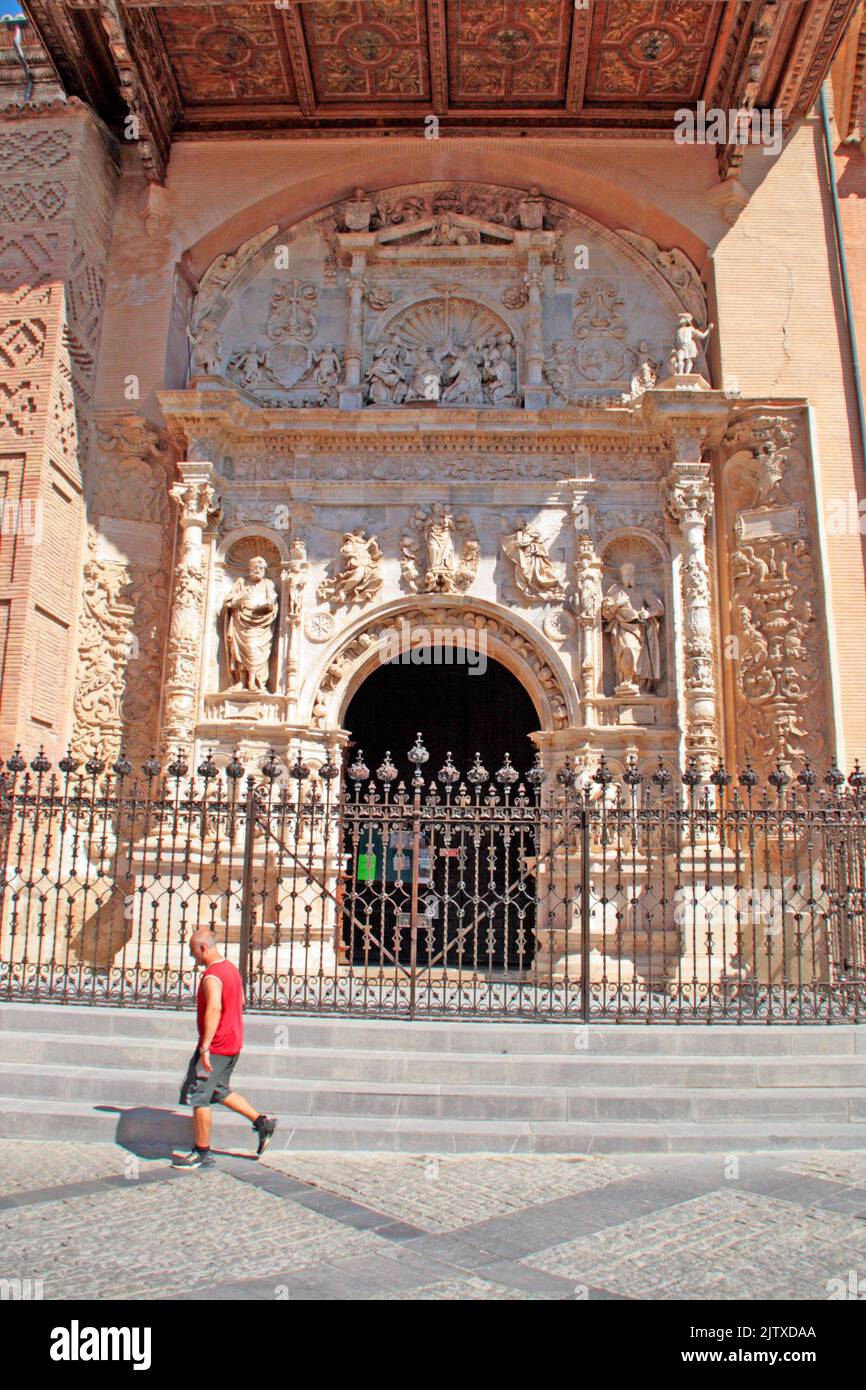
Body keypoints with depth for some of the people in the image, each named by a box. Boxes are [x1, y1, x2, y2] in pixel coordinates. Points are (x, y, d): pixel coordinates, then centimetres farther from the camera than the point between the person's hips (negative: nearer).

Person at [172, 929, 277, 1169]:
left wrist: (205, 1047, -32)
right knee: (219, 1091, 22)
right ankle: (262, 1121, 19)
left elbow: (214, 1009, -31)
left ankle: (202, 1153, 11)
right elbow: (240, 1002, 21)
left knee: (198, 1097, 2)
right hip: (233, 1043, 10)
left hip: (215, 1047, -9)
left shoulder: (212, 976, -19)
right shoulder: (231, 968, 11)